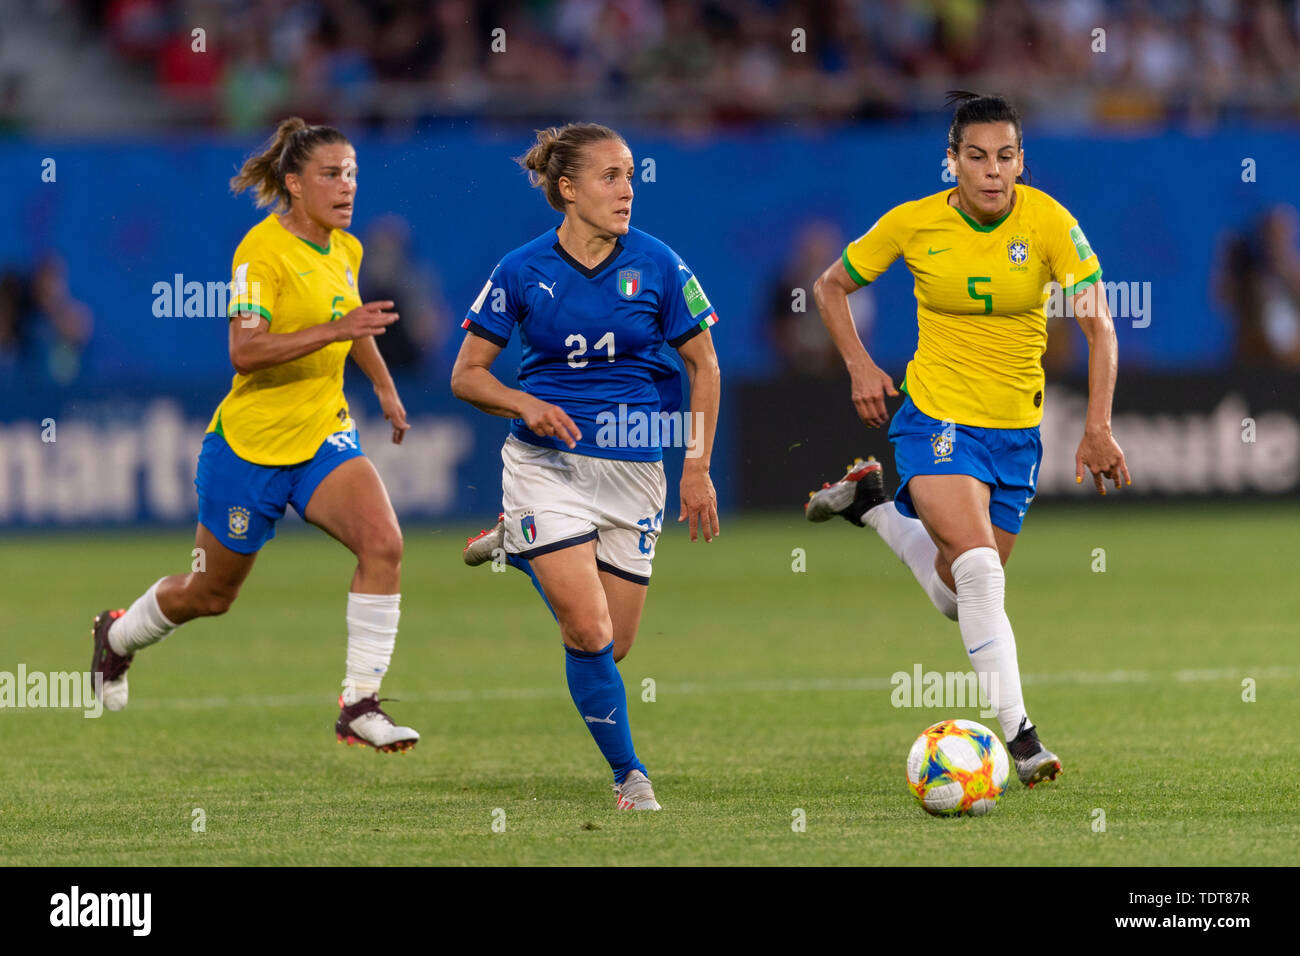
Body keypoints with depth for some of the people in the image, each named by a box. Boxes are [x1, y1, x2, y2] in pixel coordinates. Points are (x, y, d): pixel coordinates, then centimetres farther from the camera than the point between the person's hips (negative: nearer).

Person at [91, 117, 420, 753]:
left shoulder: (345, 250, 5)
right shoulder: (263, 250, -18)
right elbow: (245, 351, -28)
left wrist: (386, 389, 36)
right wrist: (335, 330, -36)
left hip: (324, 438, 6)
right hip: (251, 443, -6)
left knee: (383, 543, -21)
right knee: (211, 593, 10)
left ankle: (359, 706, -18)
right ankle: (117, 636, 43)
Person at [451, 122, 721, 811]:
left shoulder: (655, 265, -3)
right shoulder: (523, 272, -5)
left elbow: (703, 366, 7)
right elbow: (467, 375, 2)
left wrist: (698, 468, 1)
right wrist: (526, 404, -17)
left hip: (633, 467, 2)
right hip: (547, 463, -2)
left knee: (613, 646, 6)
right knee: (589, 634, -17)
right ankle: (629, 774, -1)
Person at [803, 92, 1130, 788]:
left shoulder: (1048, 222, -11)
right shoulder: (913, 223, -9)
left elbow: (1098, 323, -14)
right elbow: (831, 287, 8)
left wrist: (1097, 428, -23)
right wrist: (860, 367, -5)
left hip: (1016, 430, 3)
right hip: (936, 417, -3)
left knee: (958, 598, 12)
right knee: (978, 567, -24)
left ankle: (875, 505, 39)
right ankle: (1018, 735, -20)